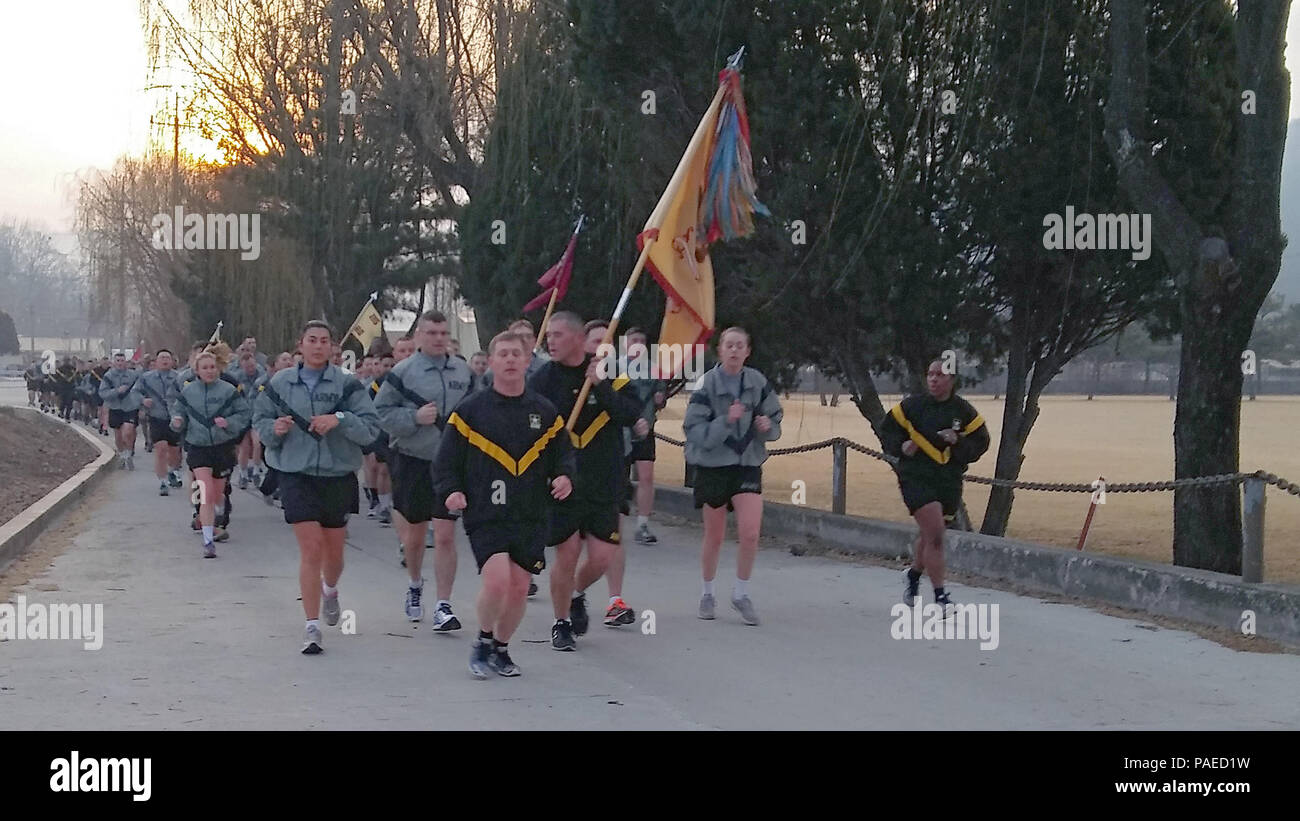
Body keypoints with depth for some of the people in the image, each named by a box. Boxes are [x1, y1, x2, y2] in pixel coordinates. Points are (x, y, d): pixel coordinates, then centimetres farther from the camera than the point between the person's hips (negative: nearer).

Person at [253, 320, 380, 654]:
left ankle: (330, 590, 49)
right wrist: (275, 429, -12)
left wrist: (340, 420, -23)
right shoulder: (279, 383, 3)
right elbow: (260, 422, 10)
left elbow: (371, 426, -7)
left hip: (339, 475, 1)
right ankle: (312, 626, -4)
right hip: (296, 476, -1)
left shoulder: (347, 385, -2)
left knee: (333, 551, 14)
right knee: (310, 549, -10)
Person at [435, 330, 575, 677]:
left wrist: (563, 476, -4)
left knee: (519, 587, 2)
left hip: (531, 517, 3)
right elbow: (447, 459, 5)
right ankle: (483, 641, 8)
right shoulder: (470, 410, 2)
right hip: (485, 515, -3)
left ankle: (501, 648, 26)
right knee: (497, 579, -18)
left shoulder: (545, 412, 9)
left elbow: (562, 453, 16)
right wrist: (451, 491, -10)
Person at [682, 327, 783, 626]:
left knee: (750, 532, -13)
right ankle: (707, 593, 31)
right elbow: (694, 431, -16)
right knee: (714, 537, 9)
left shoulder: (757, 382, -2)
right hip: (713, 465, -2)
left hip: (748, 464, 2)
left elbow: (775, 420, 11)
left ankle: (741, 593, 7)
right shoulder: (707, 384, -11)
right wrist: (726, 421, -28)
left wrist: (767, 427, -11)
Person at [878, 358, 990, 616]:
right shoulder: (911, 406, -3)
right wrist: (901, 446, -12)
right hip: (916, 477, -4)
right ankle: (940, 597, -11)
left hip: (950, 481, 4)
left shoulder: (964, 411, 2)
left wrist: (957, 442, -14)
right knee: (935, 533, -17)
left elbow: (980, 443, 5)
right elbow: (887, 431, 7)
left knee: (930, 535, 19)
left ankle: (914, 574, 48)